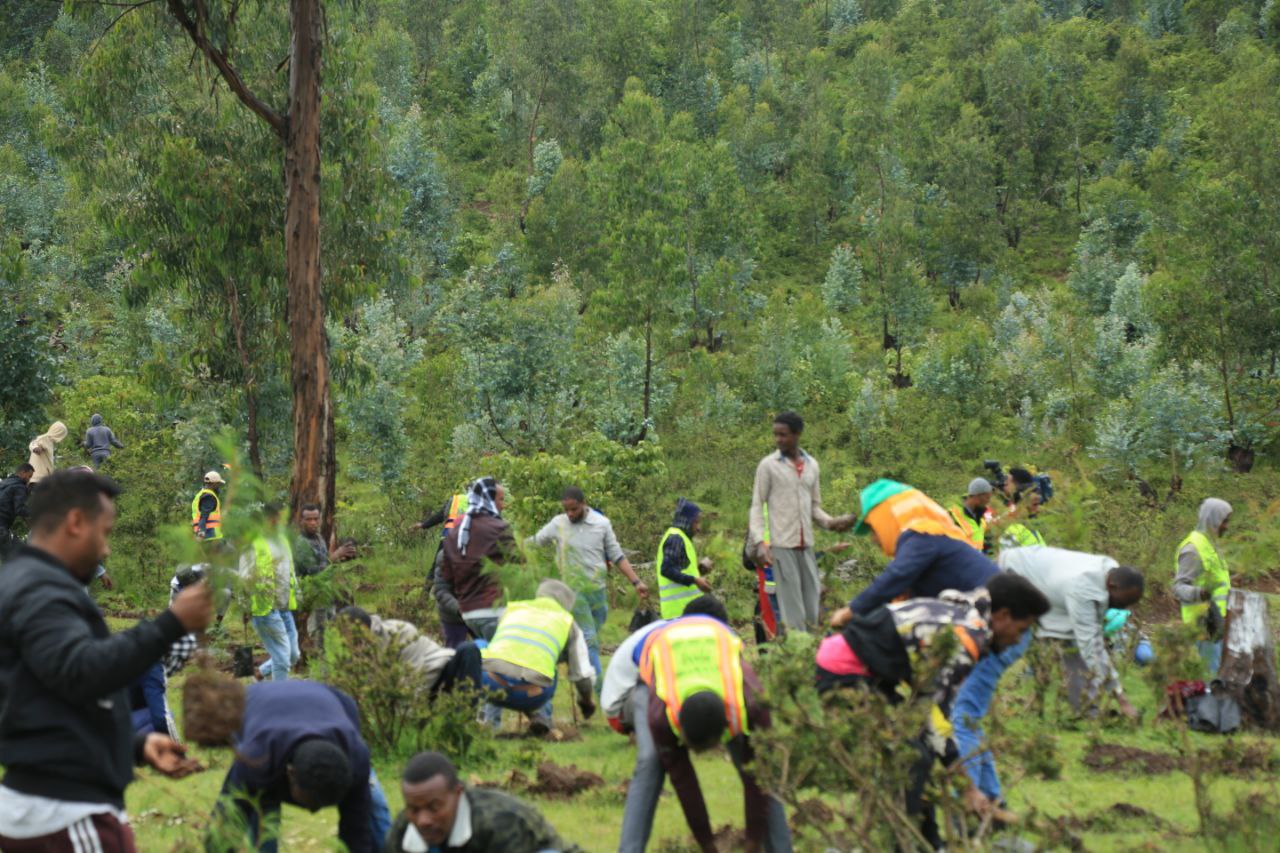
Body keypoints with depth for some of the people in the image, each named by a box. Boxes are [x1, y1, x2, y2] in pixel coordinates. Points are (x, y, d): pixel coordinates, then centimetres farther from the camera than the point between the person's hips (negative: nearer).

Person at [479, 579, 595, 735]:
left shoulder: (512, 609, 29)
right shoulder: (567, 621, 23)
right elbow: (583, 674, 24)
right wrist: (587, 701, 46)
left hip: (491, 684, 1)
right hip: (530, 696, -1)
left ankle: (489, 718, 20)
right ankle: (541, 715, 13)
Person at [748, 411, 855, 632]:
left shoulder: (811, 465, 12)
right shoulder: (768, 465, -1)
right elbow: (757, 506, 0)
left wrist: (831, 522, -2)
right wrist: (760, 541, -13)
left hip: (807, 545, 5)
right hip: (782, 545, -5)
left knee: (812, 607, 4)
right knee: (792, 609, -7)